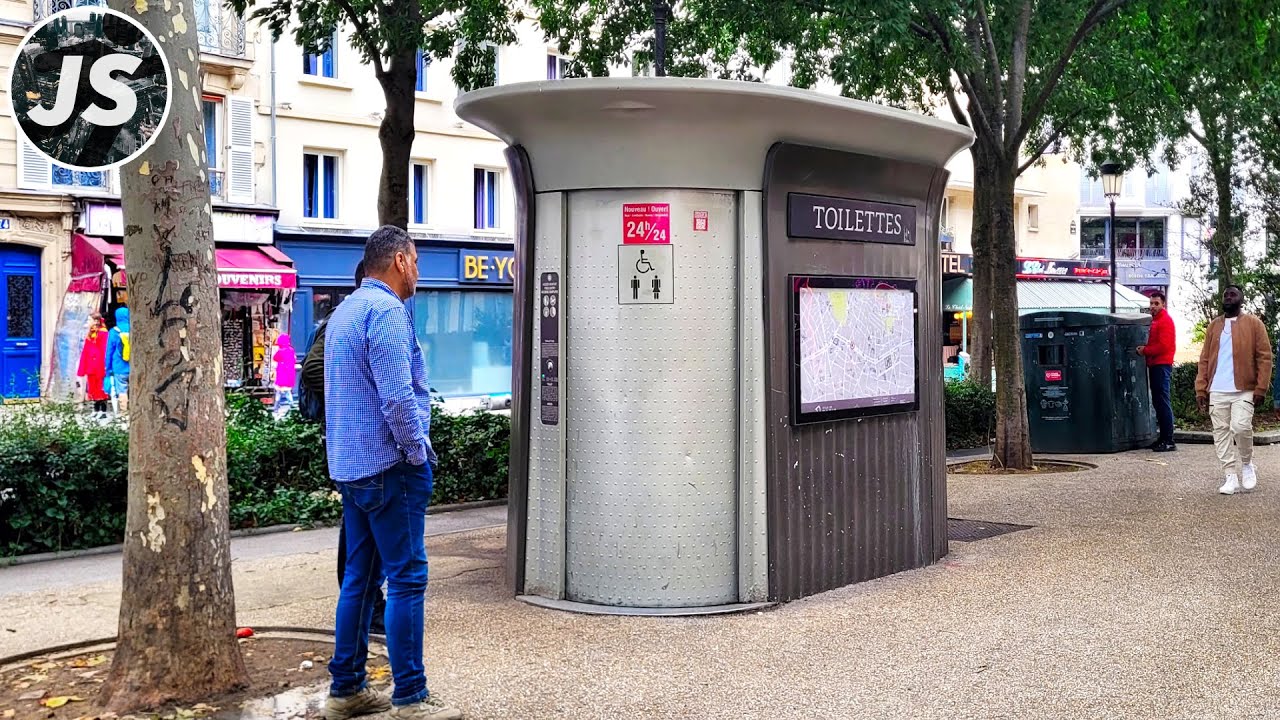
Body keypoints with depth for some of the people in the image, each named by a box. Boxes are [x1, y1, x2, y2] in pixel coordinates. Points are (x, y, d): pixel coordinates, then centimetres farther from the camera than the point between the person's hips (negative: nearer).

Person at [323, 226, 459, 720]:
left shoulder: (343, 312, 16)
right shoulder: (386, 311, -15)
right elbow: (398, 396, -23)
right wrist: (418, 452, -10)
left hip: (350, 466, 10)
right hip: (389, 466, -9)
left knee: (360, 578, 13)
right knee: (407, 579, -5)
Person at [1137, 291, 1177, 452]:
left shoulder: (1165, 320, -9)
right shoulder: (1154, 320, 19)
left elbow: (1163, 346, -17)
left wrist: (1145, 351, -9)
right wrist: (1144, 349, 7)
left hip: (1162, 365, -10)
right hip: (1155, 365, 10)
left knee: (1163, 403, -10)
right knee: (1158, 402, 12)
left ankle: (1168, 441, -10)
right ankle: (1163, 438, 18)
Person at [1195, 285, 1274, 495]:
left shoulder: (1254, 324, 4)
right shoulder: (1214, 326, 14)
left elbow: (1264, 357, 0)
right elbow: (1204, 359, 12)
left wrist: (1261, 388, -8)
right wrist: (1201, 389, 5)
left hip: (1243, 390, -4)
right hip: (1217, 391, 4)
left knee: (1240, 427, -18)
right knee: (1221, 433, 2)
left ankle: (1247, 464, 8)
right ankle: (1231, 477, 9)